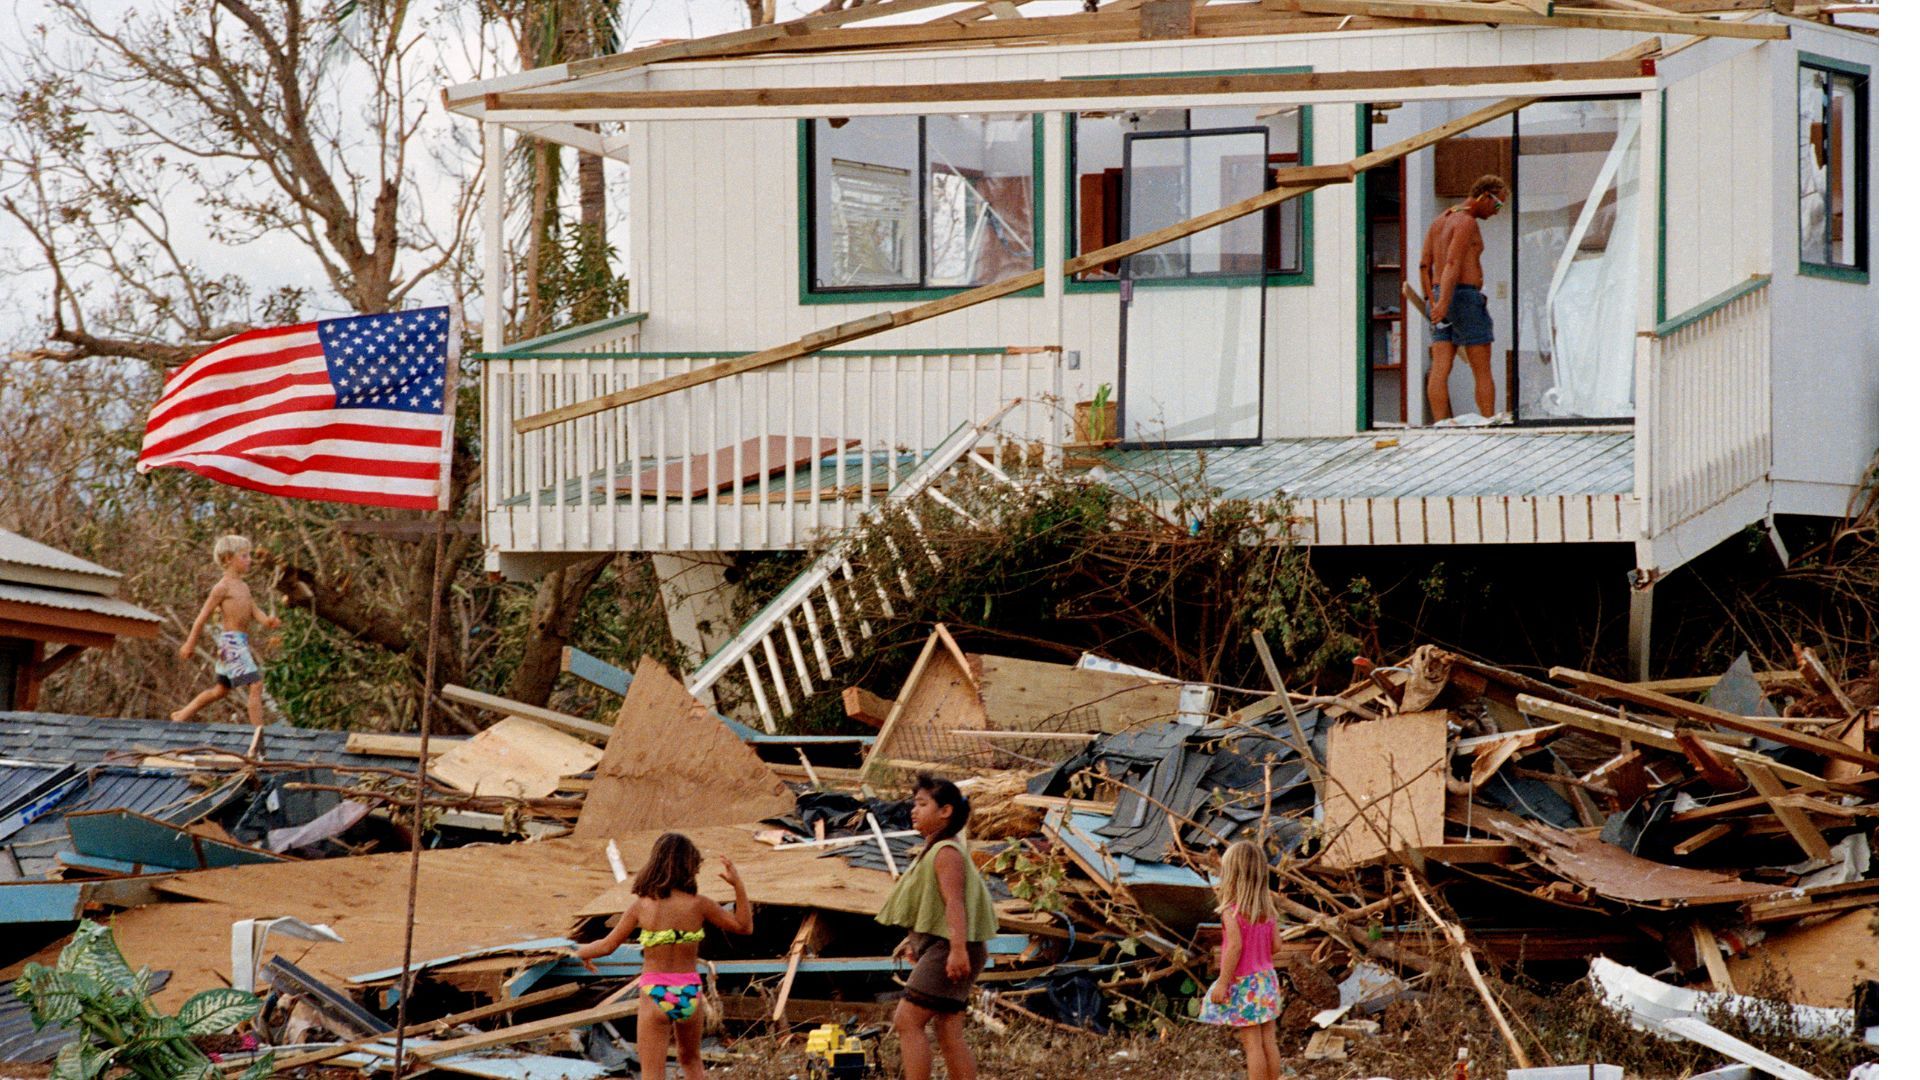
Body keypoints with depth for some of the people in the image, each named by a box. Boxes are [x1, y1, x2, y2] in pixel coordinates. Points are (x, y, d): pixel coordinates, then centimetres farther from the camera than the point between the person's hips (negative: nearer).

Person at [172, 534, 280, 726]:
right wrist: (190, 644, -5)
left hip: (241, 643, 10)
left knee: (222, 689, 20)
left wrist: (267, 620, -14)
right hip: (230, 641, -10)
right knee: (255, 685, -14)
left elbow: (254, 611, 10)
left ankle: (180, 716, 31)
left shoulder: (243, 586, 17)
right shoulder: (223, 586, -10)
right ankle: (258, 731, -14)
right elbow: (204, 616, -8)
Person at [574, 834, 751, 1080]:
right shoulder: (699, 905, -8)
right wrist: (738, 885, 1)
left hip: (655, 996, -2)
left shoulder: (641, 905, -7)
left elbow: (607, 945, 1)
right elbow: (744, 926, 3)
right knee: (690, 1059, 28)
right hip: (689, 994, 2)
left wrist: (581, 953, 21)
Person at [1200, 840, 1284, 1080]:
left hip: (1243, 985, -6)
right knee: (1269, 1041, 10)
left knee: (1252, 1044, -2)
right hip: (1266, 979, 6)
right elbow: (1275, 945, 6)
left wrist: (1223, 982, -19)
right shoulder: (1267, 909, 1)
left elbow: (1235, 946, -23)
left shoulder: (1232, 909, -15)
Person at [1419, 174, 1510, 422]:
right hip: (1465, 297, -8)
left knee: (1440, 369, -3)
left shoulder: (1439, 221, 17)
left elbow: (1425, 265, 13)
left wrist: (1433, 302, 12)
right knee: (1483, 371, -2)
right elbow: (1453, 263, -22)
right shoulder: (1467, 222, -11)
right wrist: (1443, 303, -30)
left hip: (1441, 300, 8)